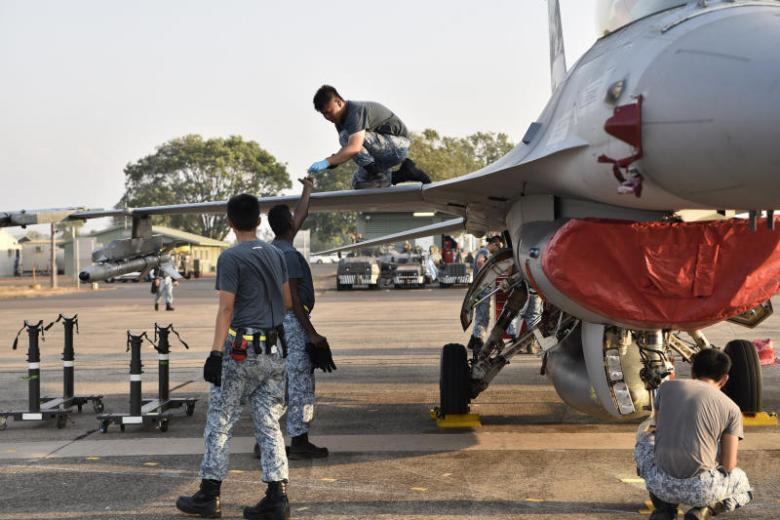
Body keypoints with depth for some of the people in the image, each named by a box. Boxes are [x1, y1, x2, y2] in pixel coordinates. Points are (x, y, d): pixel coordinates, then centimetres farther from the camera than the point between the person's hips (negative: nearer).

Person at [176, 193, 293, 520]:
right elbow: (287, 303, 19)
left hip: (241, 350, -6)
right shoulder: (276, 255, 11)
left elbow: (226, 310, -14)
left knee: (220, 423, 3)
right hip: (274, 352, 6)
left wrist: (216, 353, -15)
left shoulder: (231, 258, -8)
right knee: (269, 425, 8)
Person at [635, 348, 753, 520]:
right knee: (742, 483, 33)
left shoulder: (667, 387, 8)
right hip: (700, 489, -2)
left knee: (645, 437, 34)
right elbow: (728, 466, 2)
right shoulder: (731, 409, 2)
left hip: (660, 485, 2)